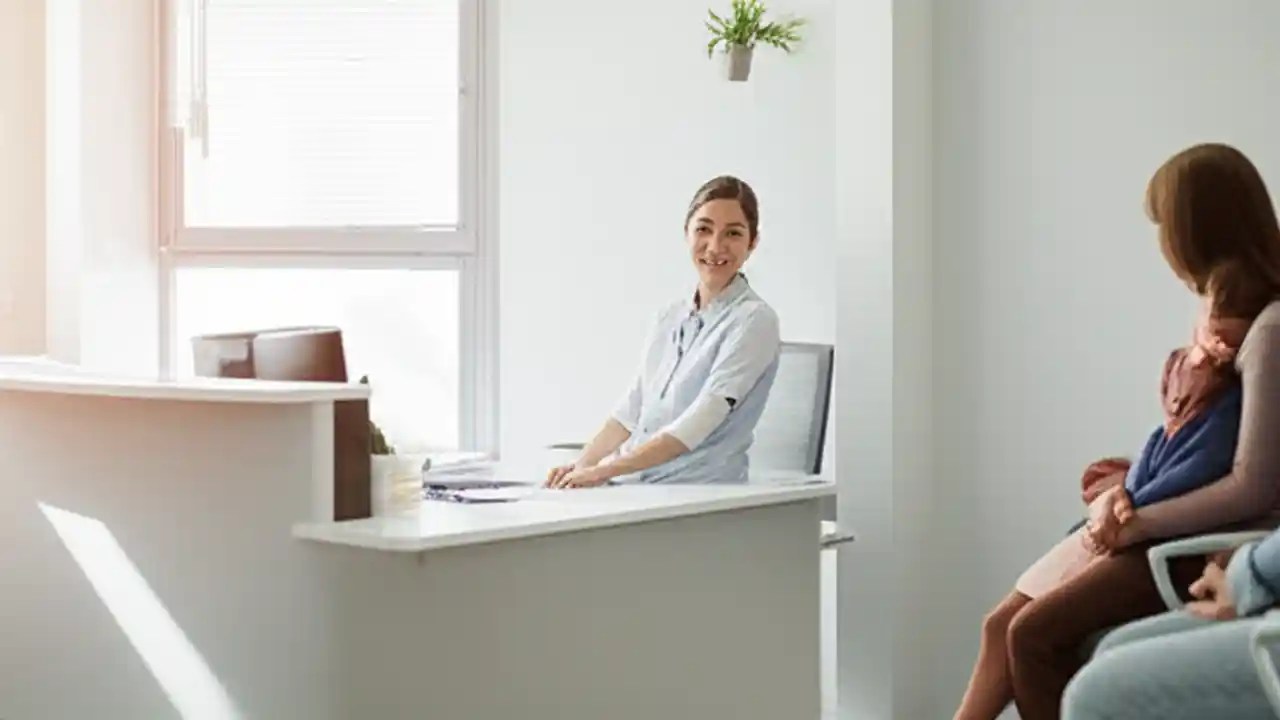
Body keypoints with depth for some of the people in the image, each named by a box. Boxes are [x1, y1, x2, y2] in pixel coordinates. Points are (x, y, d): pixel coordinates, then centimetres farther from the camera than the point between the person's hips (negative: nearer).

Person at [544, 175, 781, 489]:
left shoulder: (753, 321, -7)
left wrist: (603, 471, -20)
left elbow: (696, 427, -15)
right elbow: (630, 411, 14)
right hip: (635, 486, 6)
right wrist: (580, 467, -1)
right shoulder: (671, 318, 15)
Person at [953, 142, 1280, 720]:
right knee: (1003, 623, 1)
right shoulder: (1233, 313, 15)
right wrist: (1118, 495, -2)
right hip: (1190, 533, 10)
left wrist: (1139, 522, -14)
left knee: (1035, 631, -17)